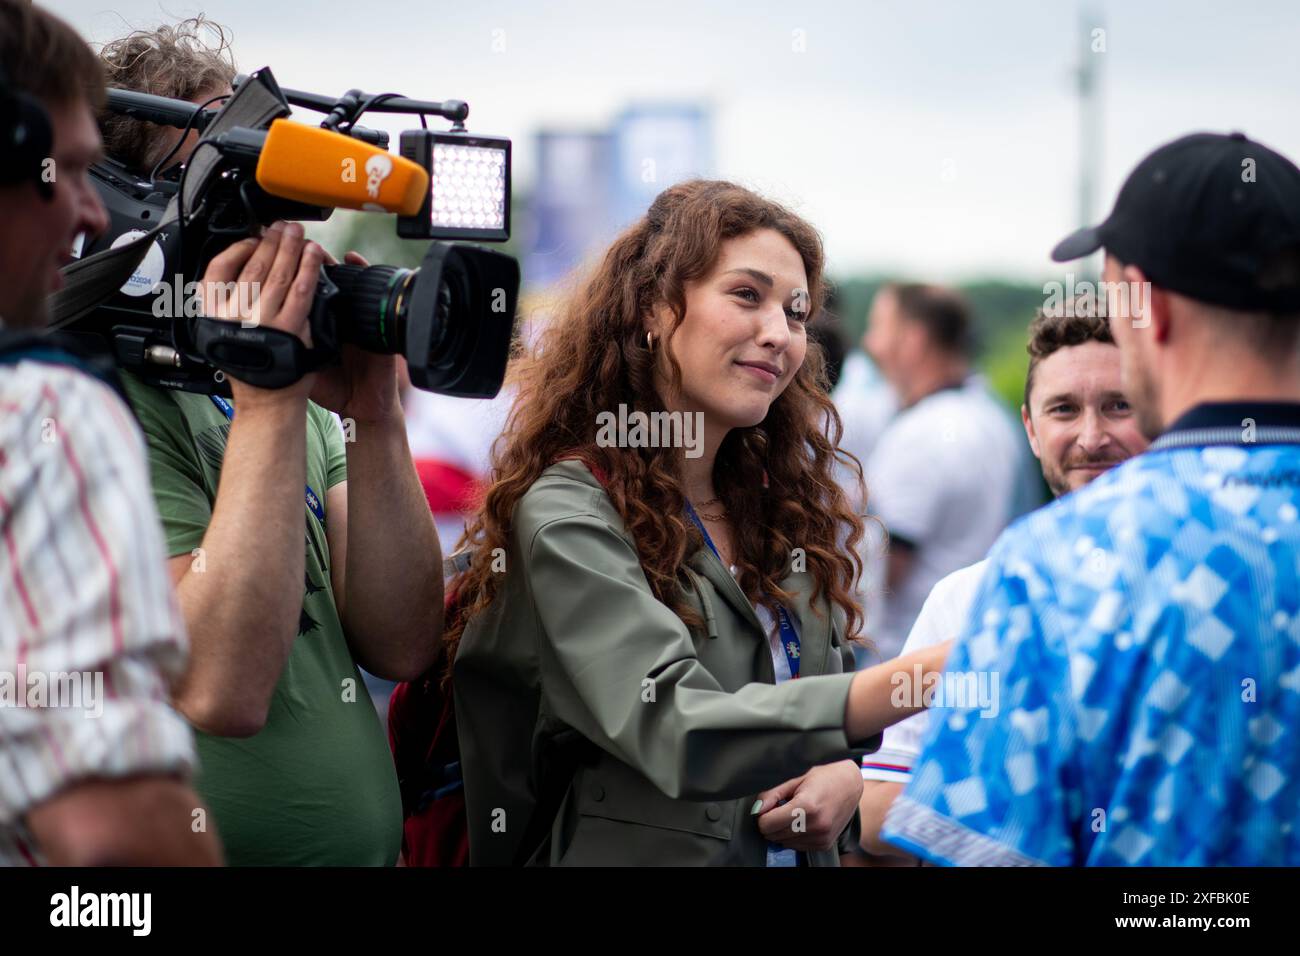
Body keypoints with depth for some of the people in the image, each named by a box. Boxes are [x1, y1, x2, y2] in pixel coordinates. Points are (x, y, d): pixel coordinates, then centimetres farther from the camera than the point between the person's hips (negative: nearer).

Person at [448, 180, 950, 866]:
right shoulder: (566, 514, -8)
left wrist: (850, 774, -3)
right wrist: (919, 679, -31)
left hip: (801, 852, 5)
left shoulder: (781, 506, 11)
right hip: (636, 851, -5)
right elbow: (670, 726, -21)